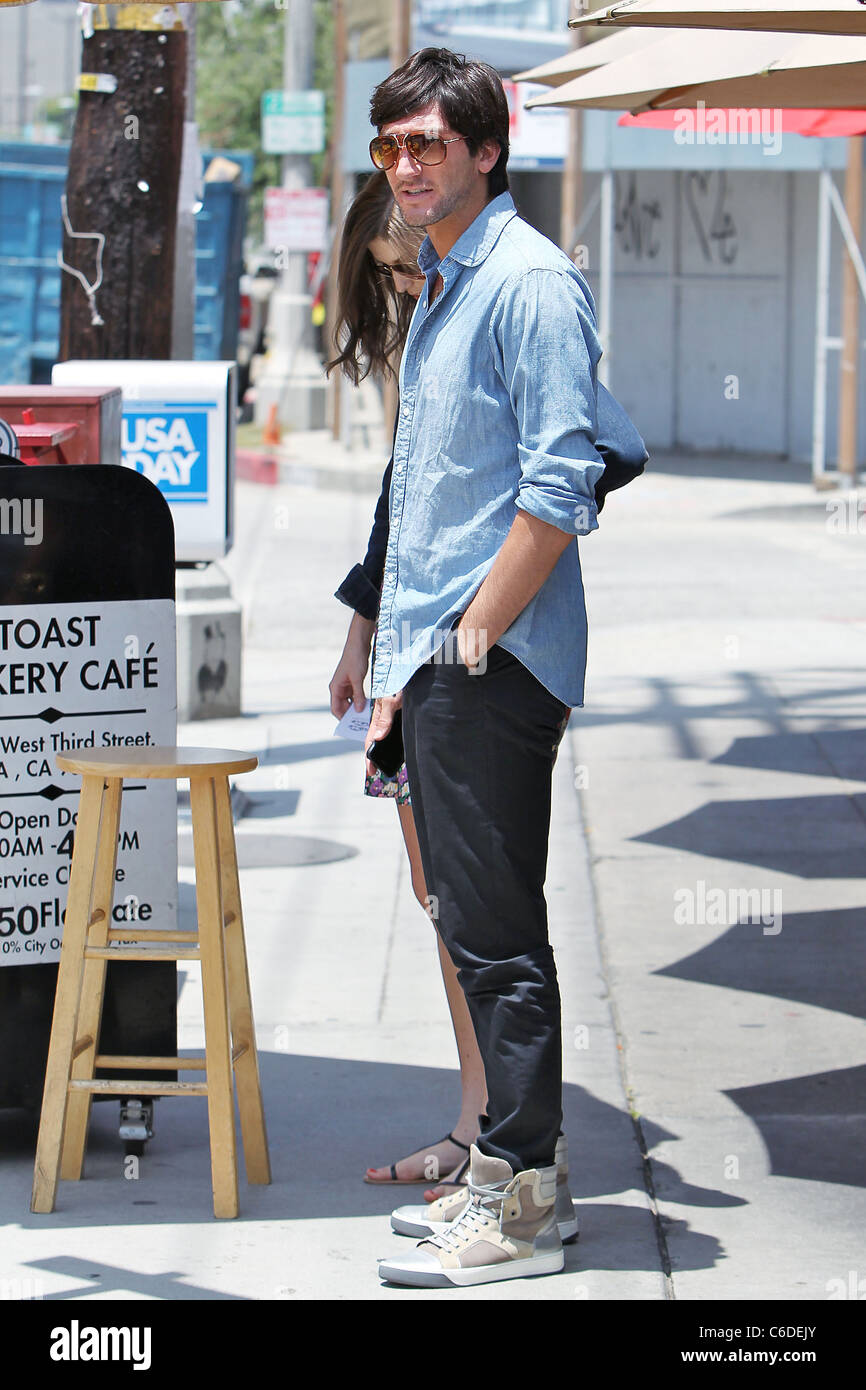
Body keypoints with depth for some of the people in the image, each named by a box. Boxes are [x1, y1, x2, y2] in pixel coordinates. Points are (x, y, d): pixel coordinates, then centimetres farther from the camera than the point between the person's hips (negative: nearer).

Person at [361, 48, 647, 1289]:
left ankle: (521, 1208, -5)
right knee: (473, 919, 15)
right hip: (439, 661, 10)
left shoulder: (529, 282, -13)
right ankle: (501, 1152, 24)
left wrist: (475, 633, -18)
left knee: (495, 929, -8)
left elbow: (560, 483, -19)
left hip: (494, 664, -10)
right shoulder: (442, 288, 18)